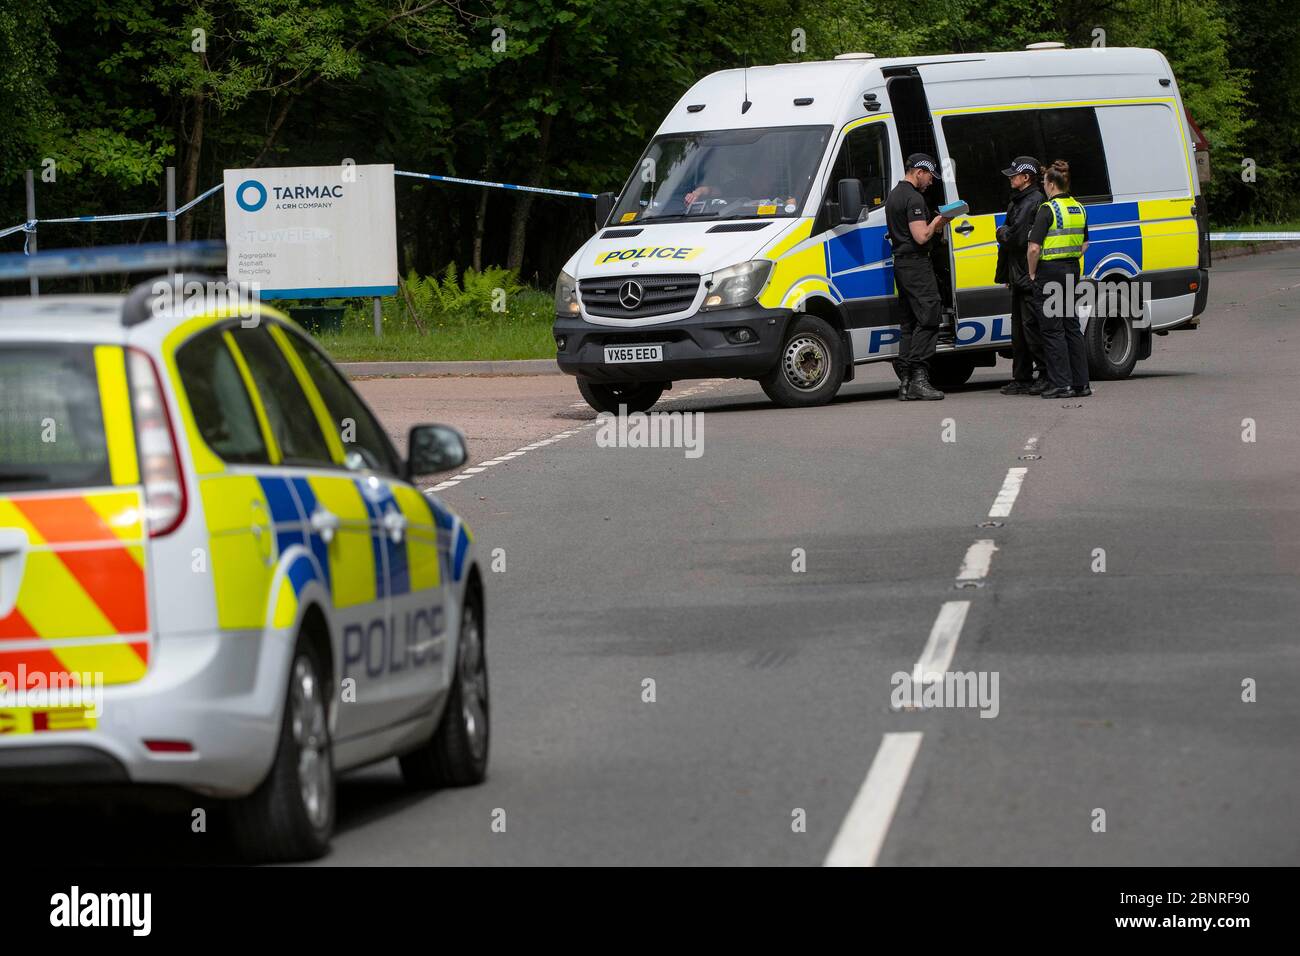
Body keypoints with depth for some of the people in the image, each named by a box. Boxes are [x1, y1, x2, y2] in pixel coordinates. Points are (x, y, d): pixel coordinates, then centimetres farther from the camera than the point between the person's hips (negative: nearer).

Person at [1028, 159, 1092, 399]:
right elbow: (1084, 244, 18)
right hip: (1072, 270, 7)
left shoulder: (1048, 210, -15)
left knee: (1052, 329, -2)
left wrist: (1032, 272, -6)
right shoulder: (1078, 208, 9)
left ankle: (1061, 384, -4)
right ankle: (1081, 383, 14)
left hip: (1050, 271, -7)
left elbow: (1034, 248, -19)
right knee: (1071, 326, 13)